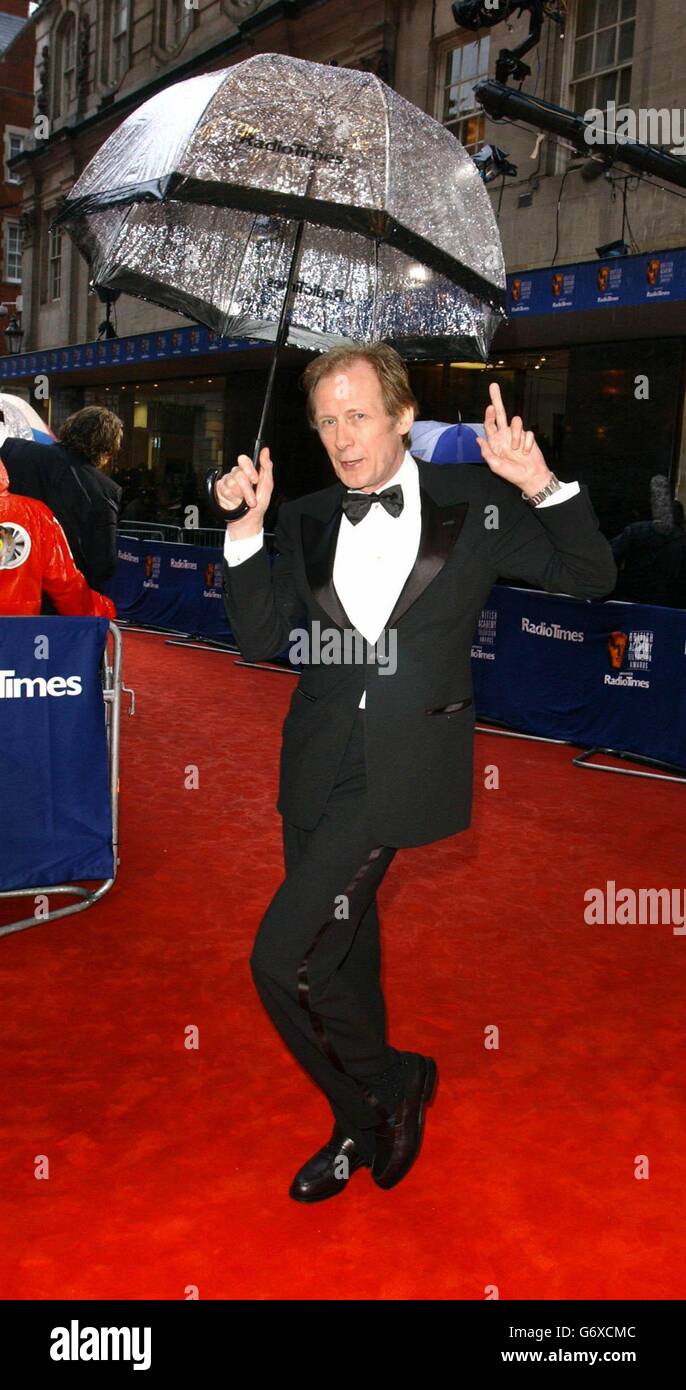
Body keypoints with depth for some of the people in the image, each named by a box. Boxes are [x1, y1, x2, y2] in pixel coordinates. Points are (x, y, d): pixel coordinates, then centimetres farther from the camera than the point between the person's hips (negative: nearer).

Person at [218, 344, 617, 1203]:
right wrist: (245, 529, -9)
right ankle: (363, 1129, 41)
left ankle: (393, 1084, 16)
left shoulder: (473, 504, -1)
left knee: (284, 958, -12)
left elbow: (591, 577, 3)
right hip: (319, 766, 5)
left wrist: (542, 488, -14)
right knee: (341, 959, 17)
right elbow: (259, 640, 3)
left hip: (406, 766, -5)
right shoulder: (304, 523, 8)